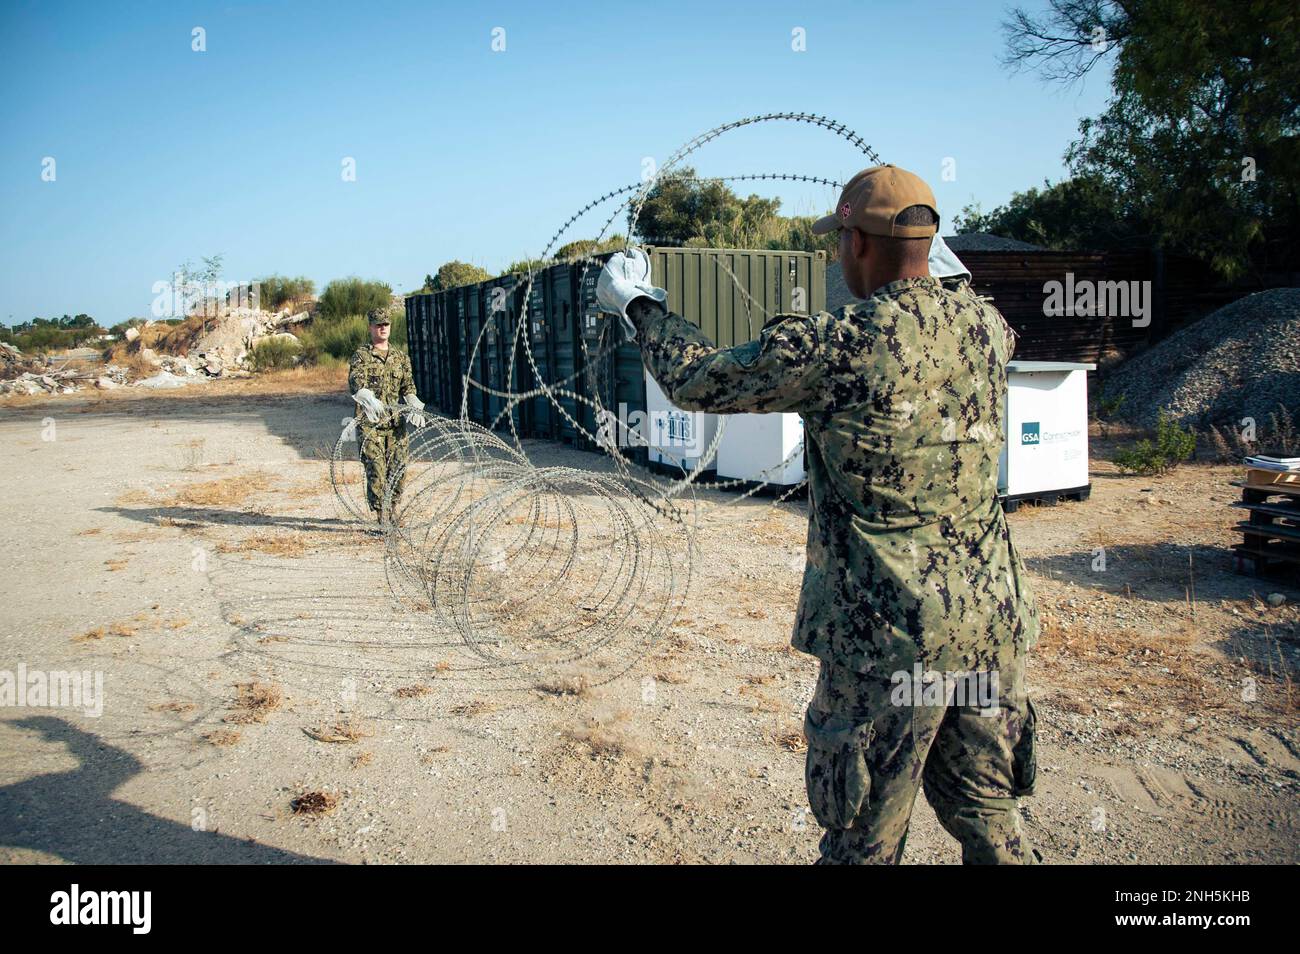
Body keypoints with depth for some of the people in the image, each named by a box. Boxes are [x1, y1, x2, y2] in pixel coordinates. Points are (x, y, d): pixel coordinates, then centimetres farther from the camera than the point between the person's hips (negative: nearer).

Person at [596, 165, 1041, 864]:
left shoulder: (834, 349, -17)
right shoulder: (987, 326, 0)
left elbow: (698, 380, -5)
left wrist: (635, 303, 11)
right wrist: (939, 261, 36)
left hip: (892, 635, -6)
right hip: (992, 619, 6)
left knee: (865, 838, 11)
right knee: (986, 815, 21)